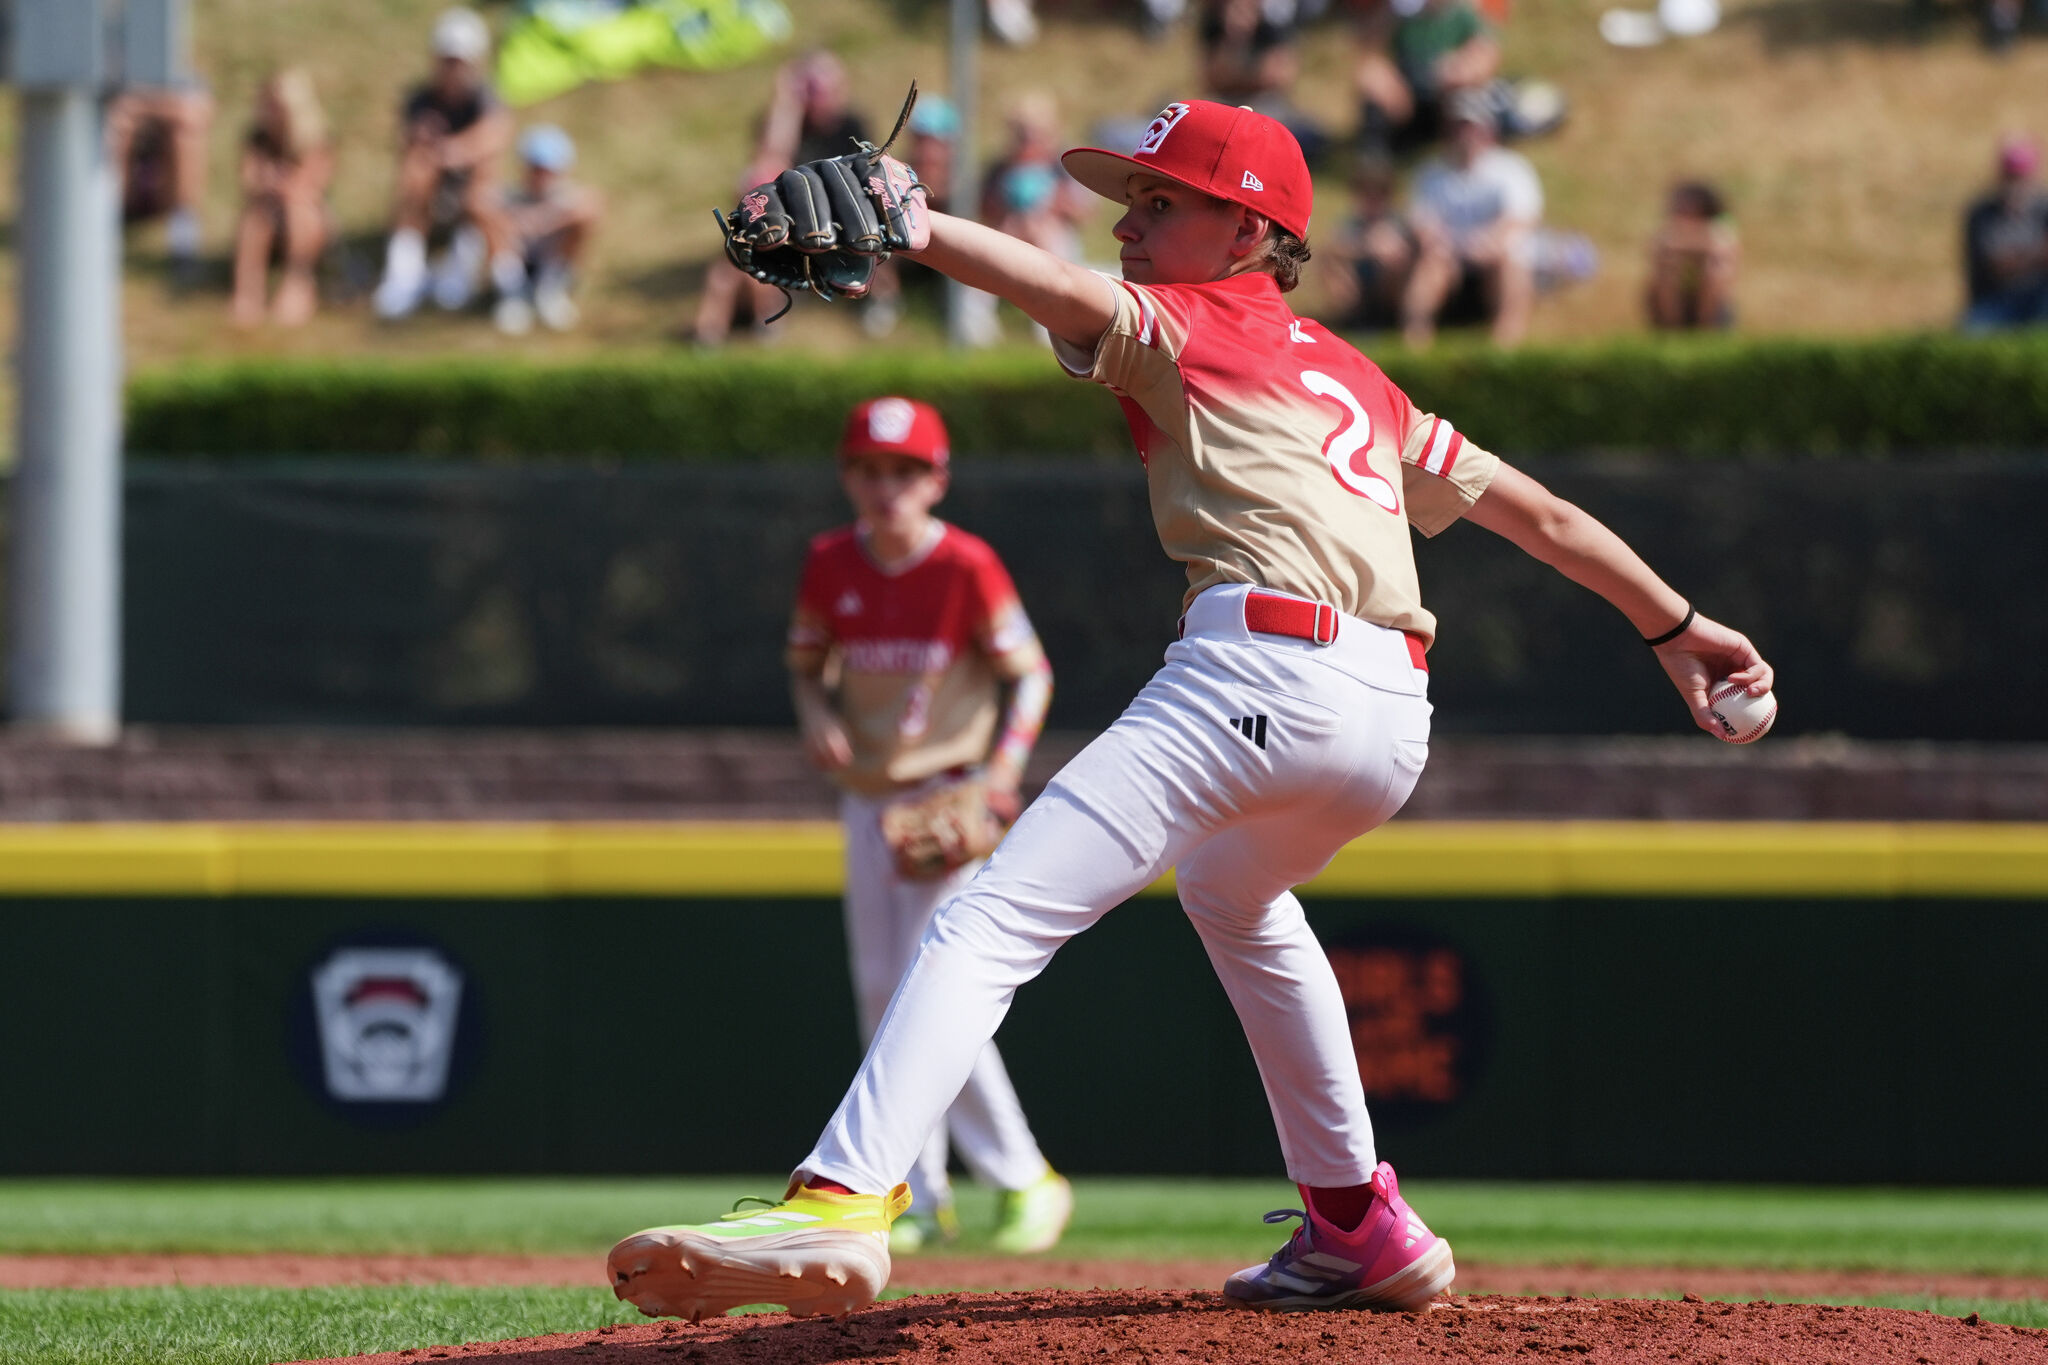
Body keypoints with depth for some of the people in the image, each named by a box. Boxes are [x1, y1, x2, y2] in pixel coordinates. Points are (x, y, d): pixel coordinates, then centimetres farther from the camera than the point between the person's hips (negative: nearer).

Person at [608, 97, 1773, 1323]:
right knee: (1233, 892, 39)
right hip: (1399, 720, 8)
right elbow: (1536, 510, 34)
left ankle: (844, 1199, -39)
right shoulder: (1355, 377, 31)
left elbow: (1077, 296, -11)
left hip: (1260, 672, -8)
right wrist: (1675, 625, 41)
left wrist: (924, 233, -26)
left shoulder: (1186, 326, 11)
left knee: (992, 923, -17)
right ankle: (1362, 1231, 35)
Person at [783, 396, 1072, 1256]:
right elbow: (805, 662, 13)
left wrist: (1007, 762, -20)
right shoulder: (831, 564, 1)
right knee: (879, 993, 5)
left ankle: (1023, 1180, -4)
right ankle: (919, 1199, 12)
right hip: (866, 799, 6)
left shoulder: (966, 565, -13)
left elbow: (1029, 671, -7)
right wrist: (816, 717, -8)